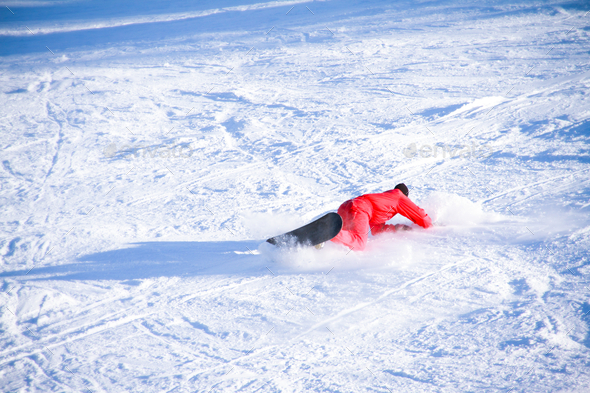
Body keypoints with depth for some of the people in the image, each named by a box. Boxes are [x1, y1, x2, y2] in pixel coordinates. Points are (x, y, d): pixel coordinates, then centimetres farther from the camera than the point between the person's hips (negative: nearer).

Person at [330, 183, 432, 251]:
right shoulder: (399, 196, 23)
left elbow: (376, 231, 36)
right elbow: (418, 213, 27)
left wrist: (395, 228, 28)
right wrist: (429, 225, 44)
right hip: (359, 209, -8)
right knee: (358, 244, -27)